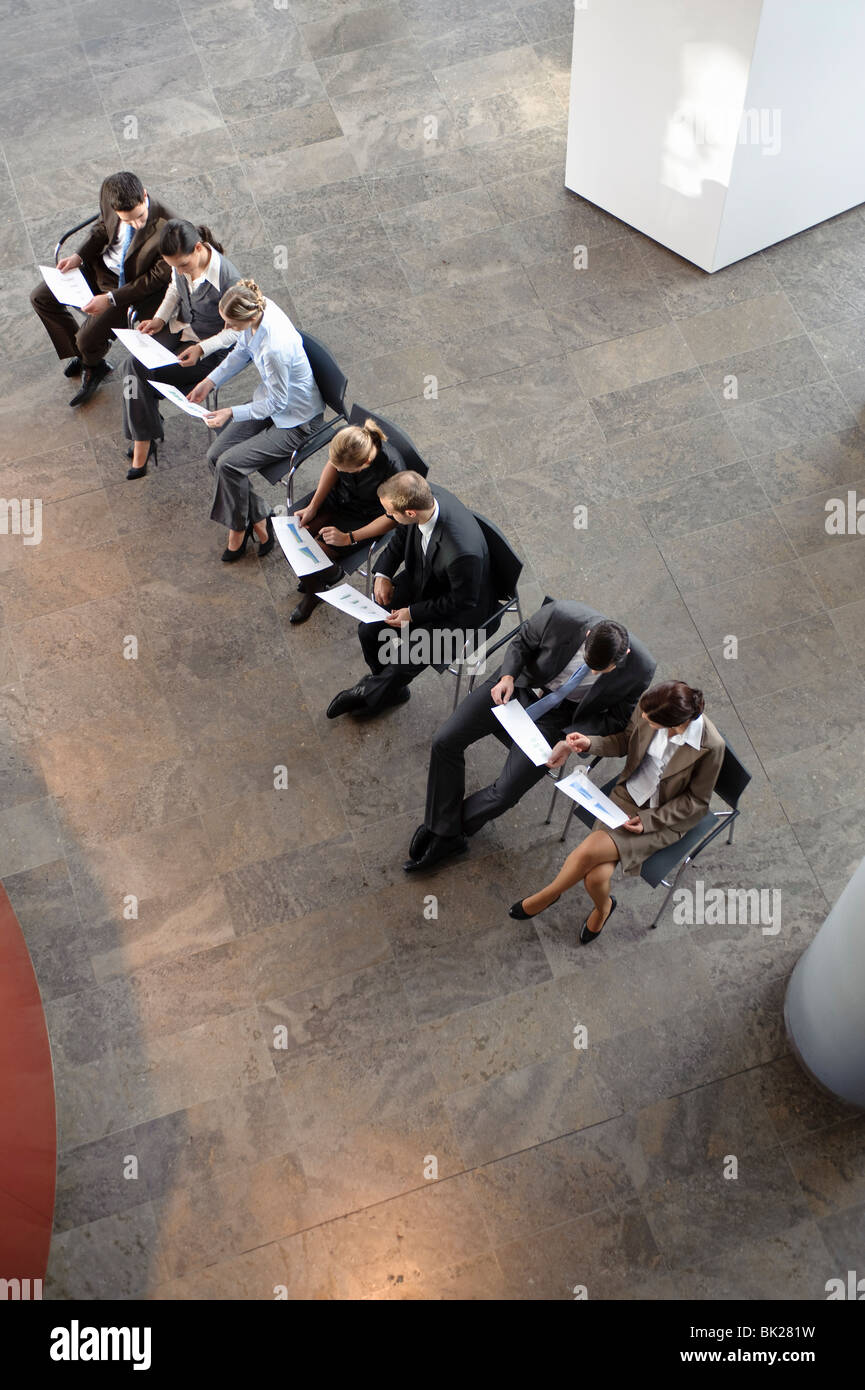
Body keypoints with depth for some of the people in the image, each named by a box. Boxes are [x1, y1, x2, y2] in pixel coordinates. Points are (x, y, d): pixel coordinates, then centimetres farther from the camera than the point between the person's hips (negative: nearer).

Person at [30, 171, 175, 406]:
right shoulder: (109, 191, -20)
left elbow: (158, 277, -22)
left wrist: (111, 299, -24)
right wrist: (79, 256, -9)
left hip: (131, 285, -6)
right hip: (101, 265, 6)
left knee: (88, 339, -16)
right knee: (41, 298, 8)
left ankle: (92, 363, 25)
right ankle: (83, 355, 25)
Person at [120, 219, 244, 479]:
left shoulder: (229, 279, -30)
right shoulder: (181, 262, -11)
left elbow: (234, 331, -17)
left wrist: (201, 349, -29)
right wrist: (160, 319, -2)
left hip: (212, 347, -7)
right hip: (180, 327, 7)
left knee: (141, 373, -17)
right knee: (134, 363, -17)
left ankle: (143, 442, 4)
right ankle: (143, 438, -4)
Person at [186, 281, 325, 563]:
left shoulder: (275, 348, -38)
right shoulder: (258, 308, -13)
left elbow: (277, 403, -23)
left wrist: (231, 413, -21)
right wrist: (209, 382, 1)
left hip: (296, 421, -9)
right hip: (272, 396, 9)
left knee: (229, 464, -16)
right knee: (215, 454, -3)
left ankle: (239, 527, 10)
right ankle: (258, 519, 11)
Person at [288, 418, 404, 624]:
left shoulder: (391, 469, -39)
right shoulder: (342, 438, -26)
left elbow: (391, 517, -22)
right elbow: (331, 467, -2)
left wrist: (349, 538, -25)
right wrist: (313, 506, -8)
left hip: (366, 516, -5)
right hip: (337, 494, 5)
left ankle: (334, 574, 24)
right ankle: (312, 590, 21)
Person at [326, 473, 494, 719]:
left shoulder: (462, 551, -42)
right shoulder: (425, 496, -22)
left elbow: (463, 600, -23)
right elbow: (402, 535, 2)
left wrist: (414, 613, -17)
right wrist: (383, 573, -7)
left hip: (459, 607, -7)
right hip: (420, 579, 7)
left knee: (409, 661, -13)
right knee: (369, 629, -2)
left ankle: (370, 694, 20)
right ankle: (390, 688, 26)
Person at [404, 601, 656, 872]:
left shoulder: (640, 669, -25)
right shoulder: (559, 616, -27)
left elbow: (617, 718, -7)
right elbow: (521, 641, -4)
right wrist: (507, 676, -22)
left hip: (559, 718, -1)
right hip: (518, 686, 2)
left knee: (504, 794, -13)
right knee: (445, 740, -9)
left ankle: (451, 828, 19)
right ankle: (444, 834, 9)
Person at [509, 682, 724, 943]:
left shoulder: (710, 745, -27)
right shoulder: (647, 705, -16)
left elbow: (696, 801, -11)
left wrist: (648, 820, -17)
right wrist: (590, 743, -12)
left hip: (663, 817, -4)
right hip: (628, 794, 4)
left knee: (588, 851, -21)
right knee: (596, 878, -17)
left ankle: (548, 895, 11)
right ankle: (602, 907, 20)